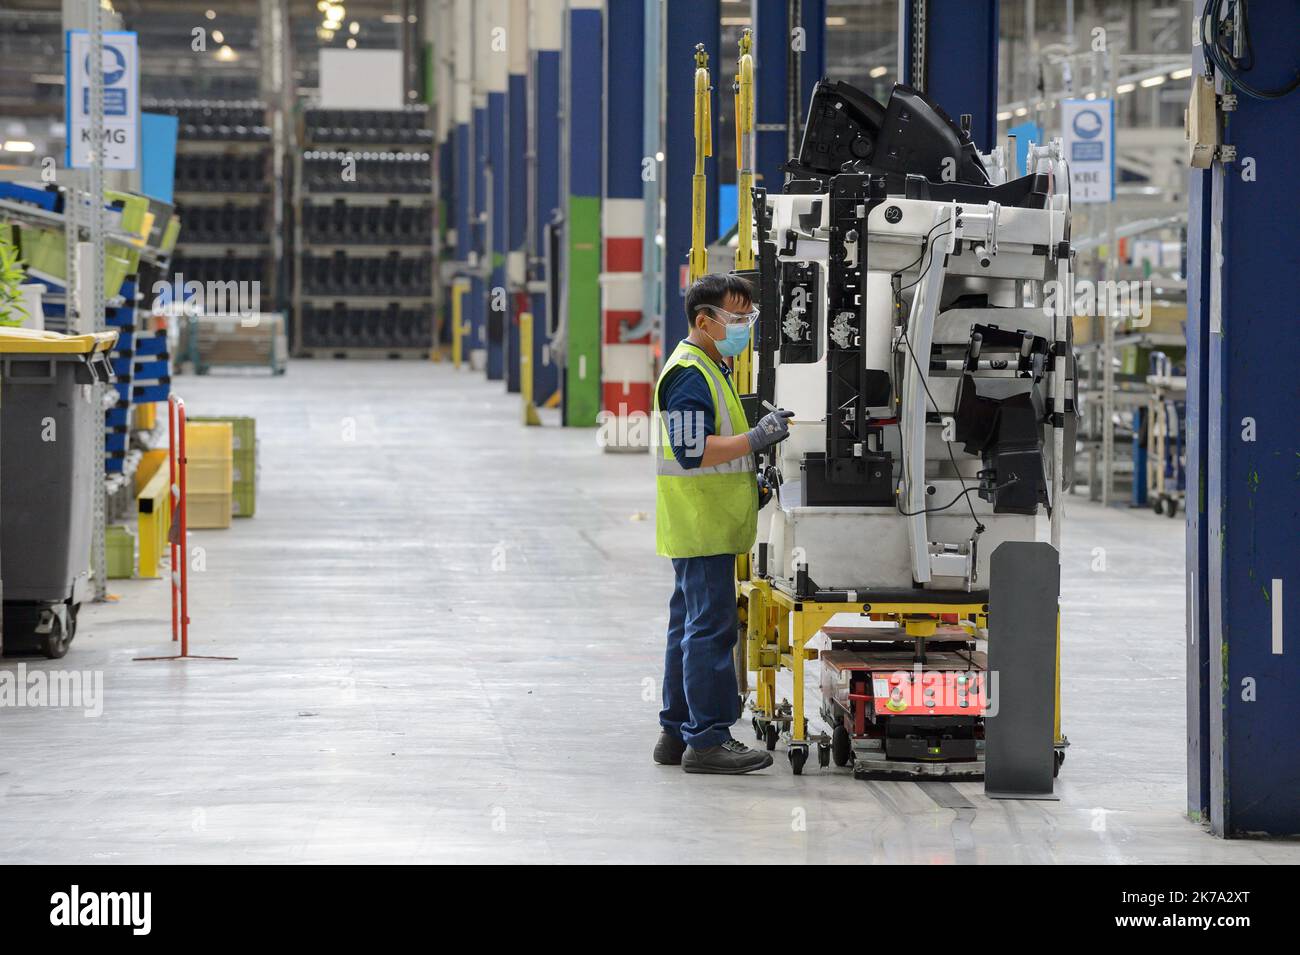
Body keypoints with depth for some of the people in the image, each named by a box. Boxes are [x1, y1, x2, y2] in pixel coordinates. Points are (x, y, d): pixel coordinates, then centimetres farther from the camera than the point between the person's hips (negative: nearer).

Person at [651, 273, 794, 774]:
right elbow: (691, 450, -24)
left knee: (689, 625, 13)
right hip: (701, 526, -11)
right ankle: (707, 739, -11)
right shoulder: (689, 373, -15)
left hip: (703, 525, 11)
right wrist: (755, 439, -26)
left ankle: (677, 733, 19)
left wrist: (750, 480, 18)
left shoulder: (711, 368, 18)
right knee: (711, 626, -11)